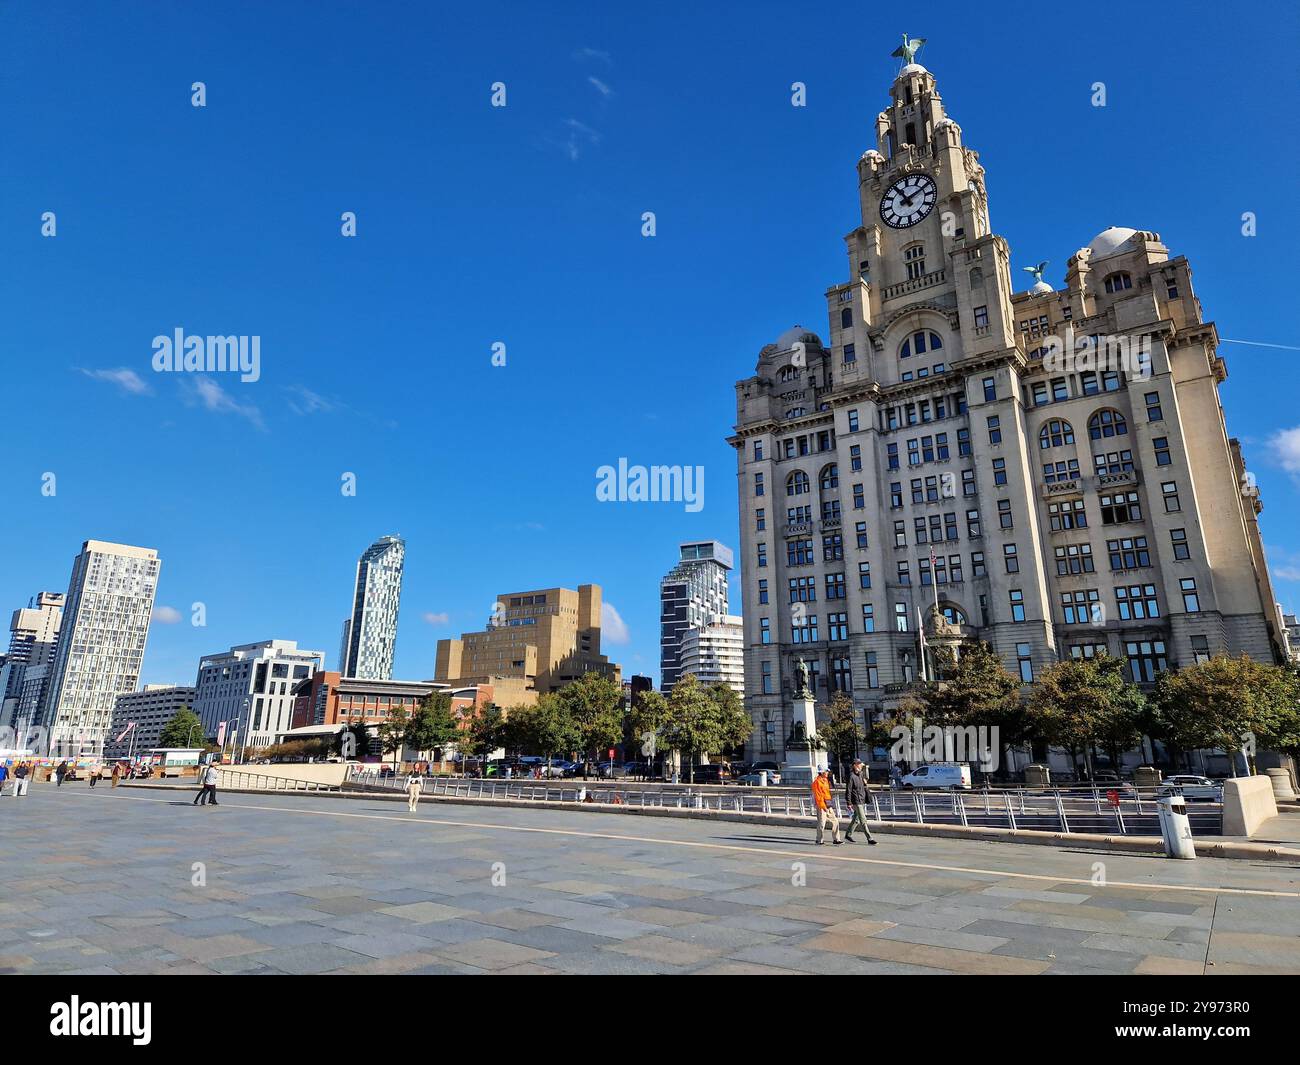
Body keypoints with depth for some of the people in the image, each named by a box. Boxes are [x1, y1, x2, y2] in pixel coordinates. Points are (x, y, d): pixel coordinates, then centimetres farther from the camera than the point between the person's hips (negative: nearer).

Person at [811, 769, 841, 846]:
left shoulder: (825, 780, 16)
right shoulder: (817, 782, -12)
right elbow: (818, 796, -16)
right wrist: (823, 806, -19)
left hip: (828, 805, 9)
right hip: (821, 805, -9)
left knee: (835, 821, 7)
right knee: (821, 823, -2)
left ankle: (836, 840, 13)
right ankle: (819, 841, 11)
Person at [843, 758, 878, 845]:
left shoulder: (861, 774, 11)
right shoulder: (851, 776, -14)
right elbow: (848, 790, -15)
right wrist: (849, 803, -17)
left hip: (862, 801, 9)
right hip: (856, 802, -9)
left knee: (855, 819, 17)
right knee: (863, 820, -7)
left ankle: (848, 835, 28)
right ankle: (870, 839, -5)